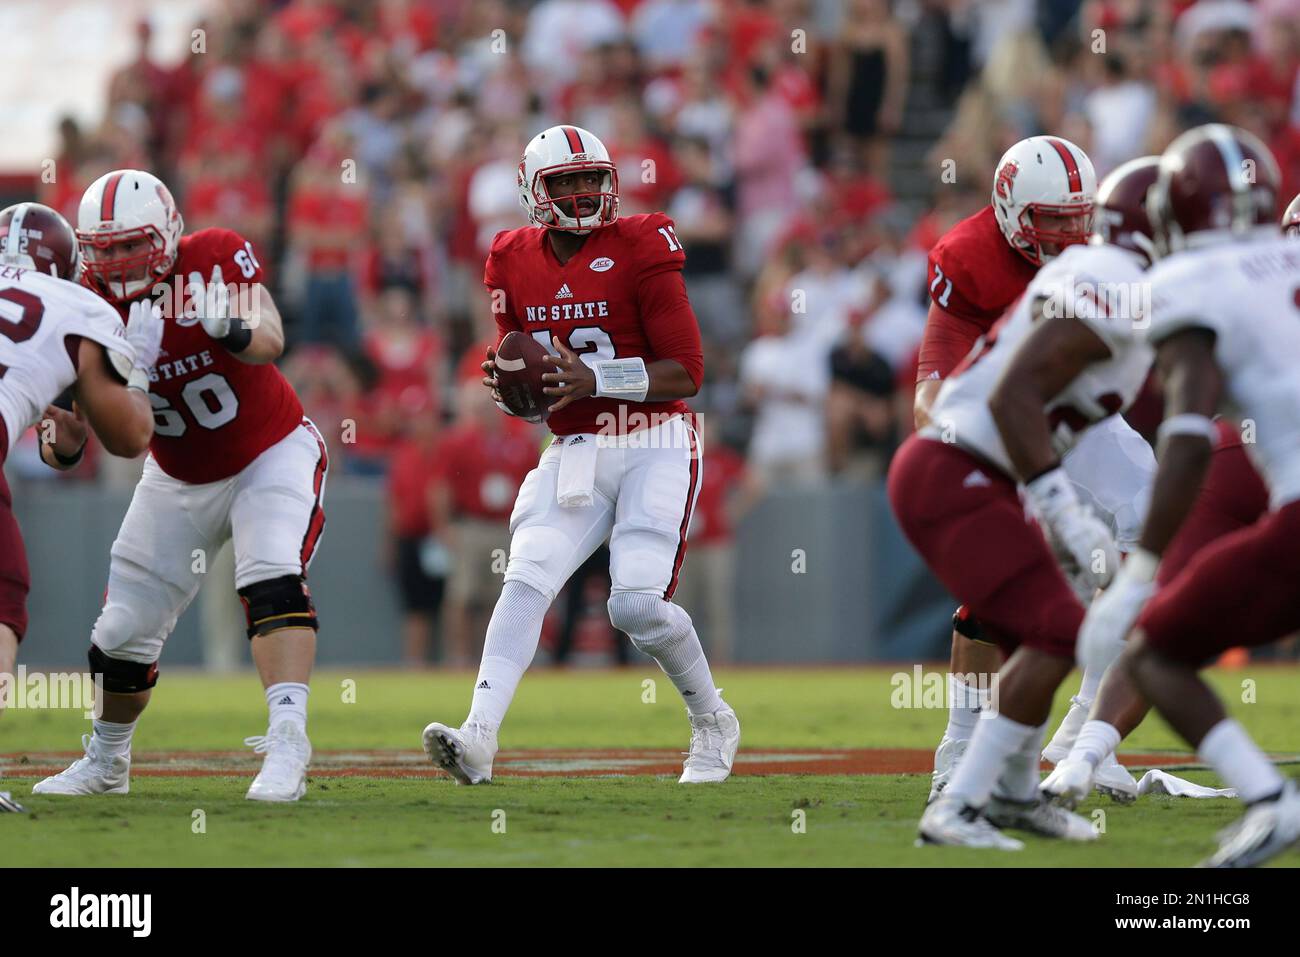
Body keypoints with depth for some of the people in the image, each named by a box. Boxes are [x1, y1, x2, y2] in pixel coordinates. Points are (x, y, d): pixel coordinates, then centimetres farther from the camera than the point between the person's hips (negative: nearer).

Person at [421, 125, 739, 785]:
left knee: (639, 604, -14)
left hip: (654, 449, -4)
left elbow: (687, 372, -11)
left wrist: (593, 378, -23)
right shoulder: (515, 265, 7)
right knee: (525, 581, -15)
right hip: (573, 453, 4)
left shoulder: (639, 251, -9)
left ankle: (712, 723, 12)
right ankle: (478, 740, -26)